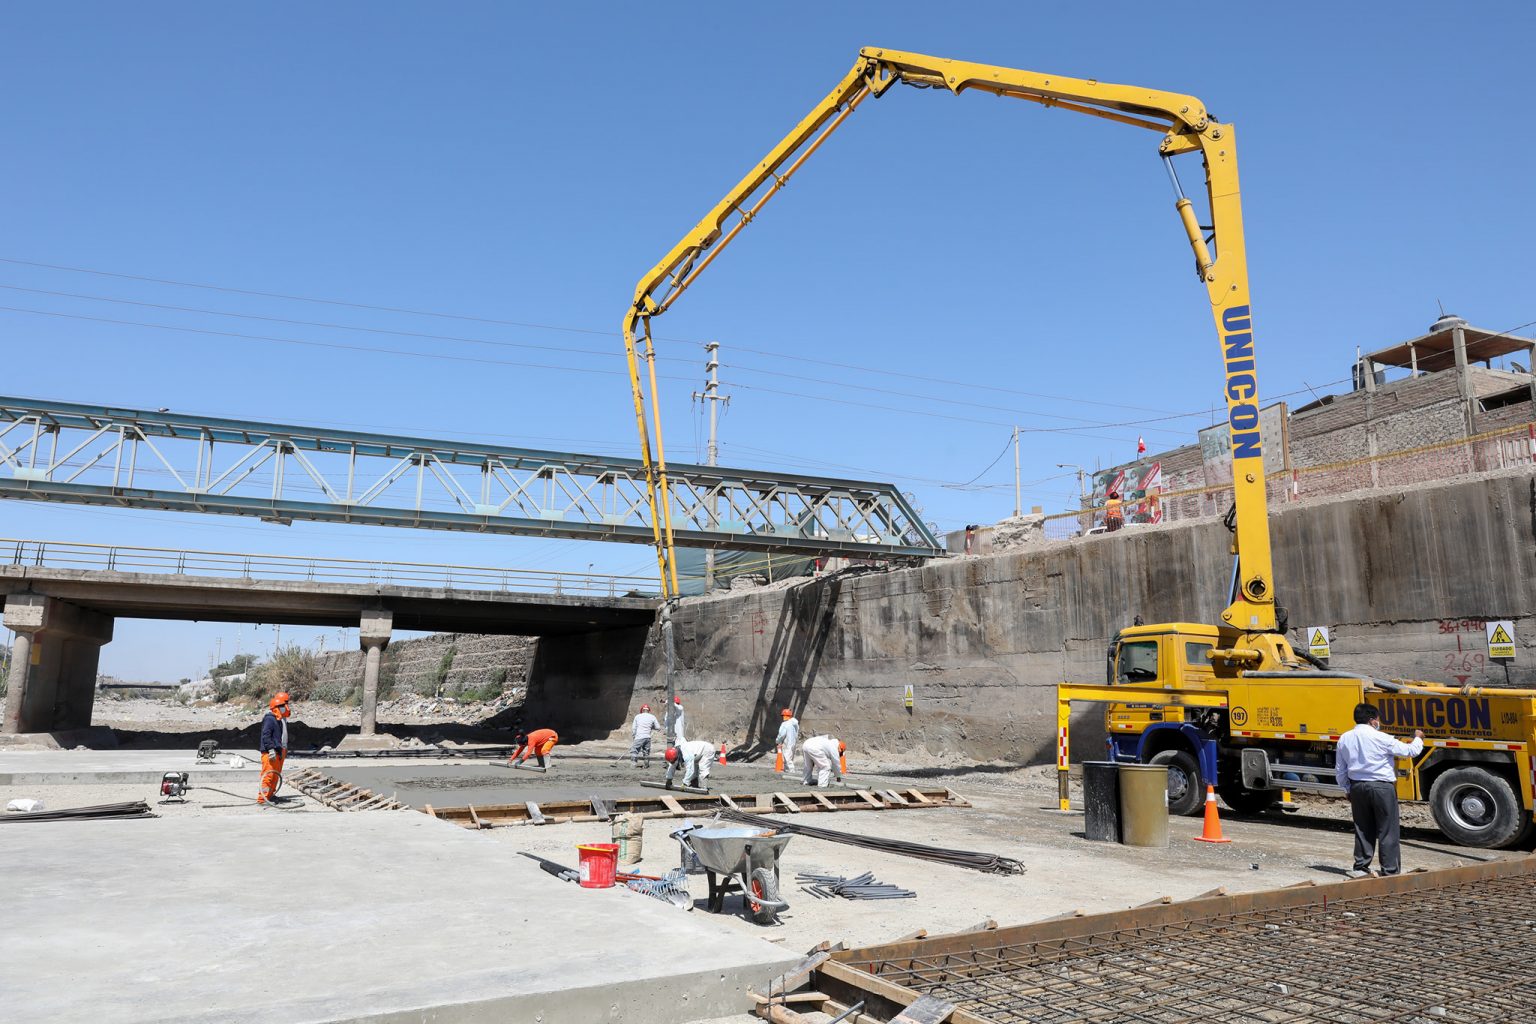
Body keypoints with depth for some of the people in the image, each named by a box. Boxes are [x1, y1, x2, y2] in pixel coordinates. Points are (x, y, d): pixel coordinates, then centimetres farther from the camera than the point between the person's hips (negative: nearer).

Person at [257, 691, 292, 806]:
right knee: (268, 775, -12)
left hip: (279, 752, 10)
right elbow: (266, 735, -21)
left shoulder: (282, 719, 17)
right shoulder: (269, 719, -15)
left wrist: (285, 749, 33)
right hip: (270, 753, -10)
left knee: (276, 775, 17)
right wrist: (271, 749, -27)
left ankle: (270, 795, 29)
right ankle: (261, 799, -11)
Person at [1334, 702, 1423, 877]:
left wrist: (1348, 790, 21)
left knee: (1362, 830, 14)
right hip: (1382, 787, -5)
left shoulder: (1344, 739, 3)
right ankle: (1390, 871, 6)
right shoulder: (1380, 738, -13)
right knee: (1387, 832, 3)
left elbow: (1340, 771, 9)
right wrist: (1418, 738, 18)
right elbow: (1409, 751, -2)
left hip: (1357, 787, 5)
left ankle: (1361, 867, 18)